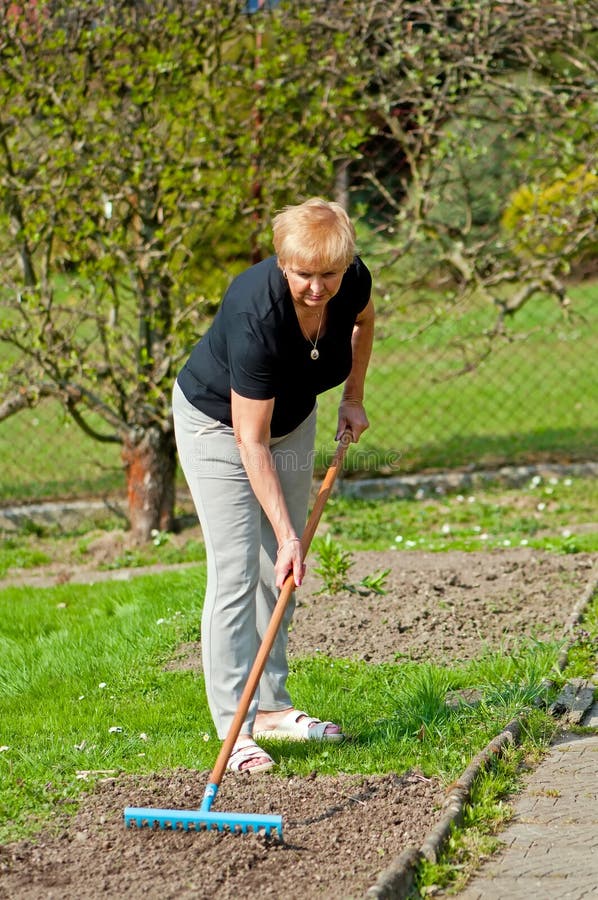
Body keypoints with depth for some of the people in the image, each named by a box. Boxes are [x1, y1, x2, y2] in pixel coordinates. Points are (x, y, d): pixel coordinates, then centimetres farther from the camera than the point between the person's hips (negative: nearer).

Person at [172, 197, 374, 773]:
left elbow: (363, 319, 7)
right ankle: (234, 726, -11)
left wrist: (353, 396, 3)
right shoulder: (257, 316, -39)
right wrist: (285, 532, -35)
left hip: (293, 419, 6)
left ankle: (271, 707, 19)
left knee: (282, 571, 9)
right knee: (236, 572, -12)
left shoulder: (352, 281, -23)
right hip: (218, 424, -6)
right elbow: (251, 442, -34)